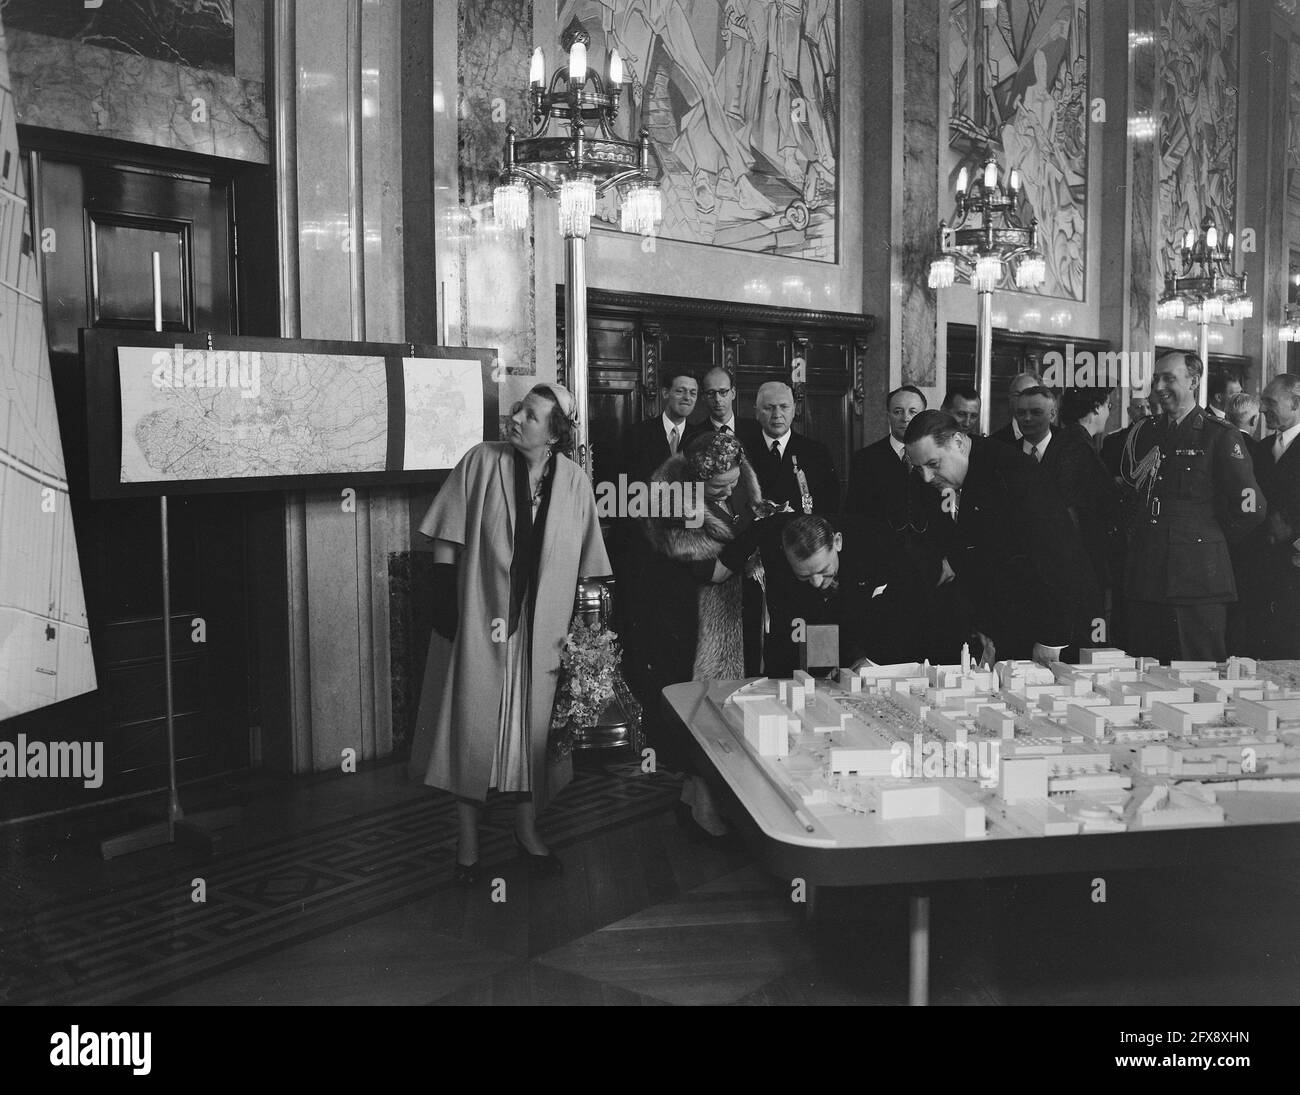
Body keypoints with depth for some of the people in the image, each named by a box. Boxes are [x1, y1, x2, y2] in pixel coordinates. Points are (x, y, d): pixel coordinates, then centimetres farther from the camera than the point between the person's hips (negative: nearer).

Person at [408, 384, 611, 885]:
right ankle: (468, 841, 18)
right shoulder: (481, 462, -7)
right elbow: (446, 542, -5)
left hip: (540, 629, 2)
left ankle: (528, 830, 30)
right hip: (478, 623, -1)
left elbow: (584, 566, 3)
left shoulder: (574, 482, -3)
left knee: (533, 727, 12)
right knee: (473, 727, 4)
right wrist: (445, 611, -10)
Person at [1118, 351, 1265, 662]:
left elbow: (1251, 508, -7)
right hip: (1146, 580, 5)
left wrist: (1210, 540, 2)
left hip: (1199, 582, -5)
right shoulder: (1142, 434, 12)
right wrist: (1141, 539, 12)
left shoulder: (1220, 437, -5)